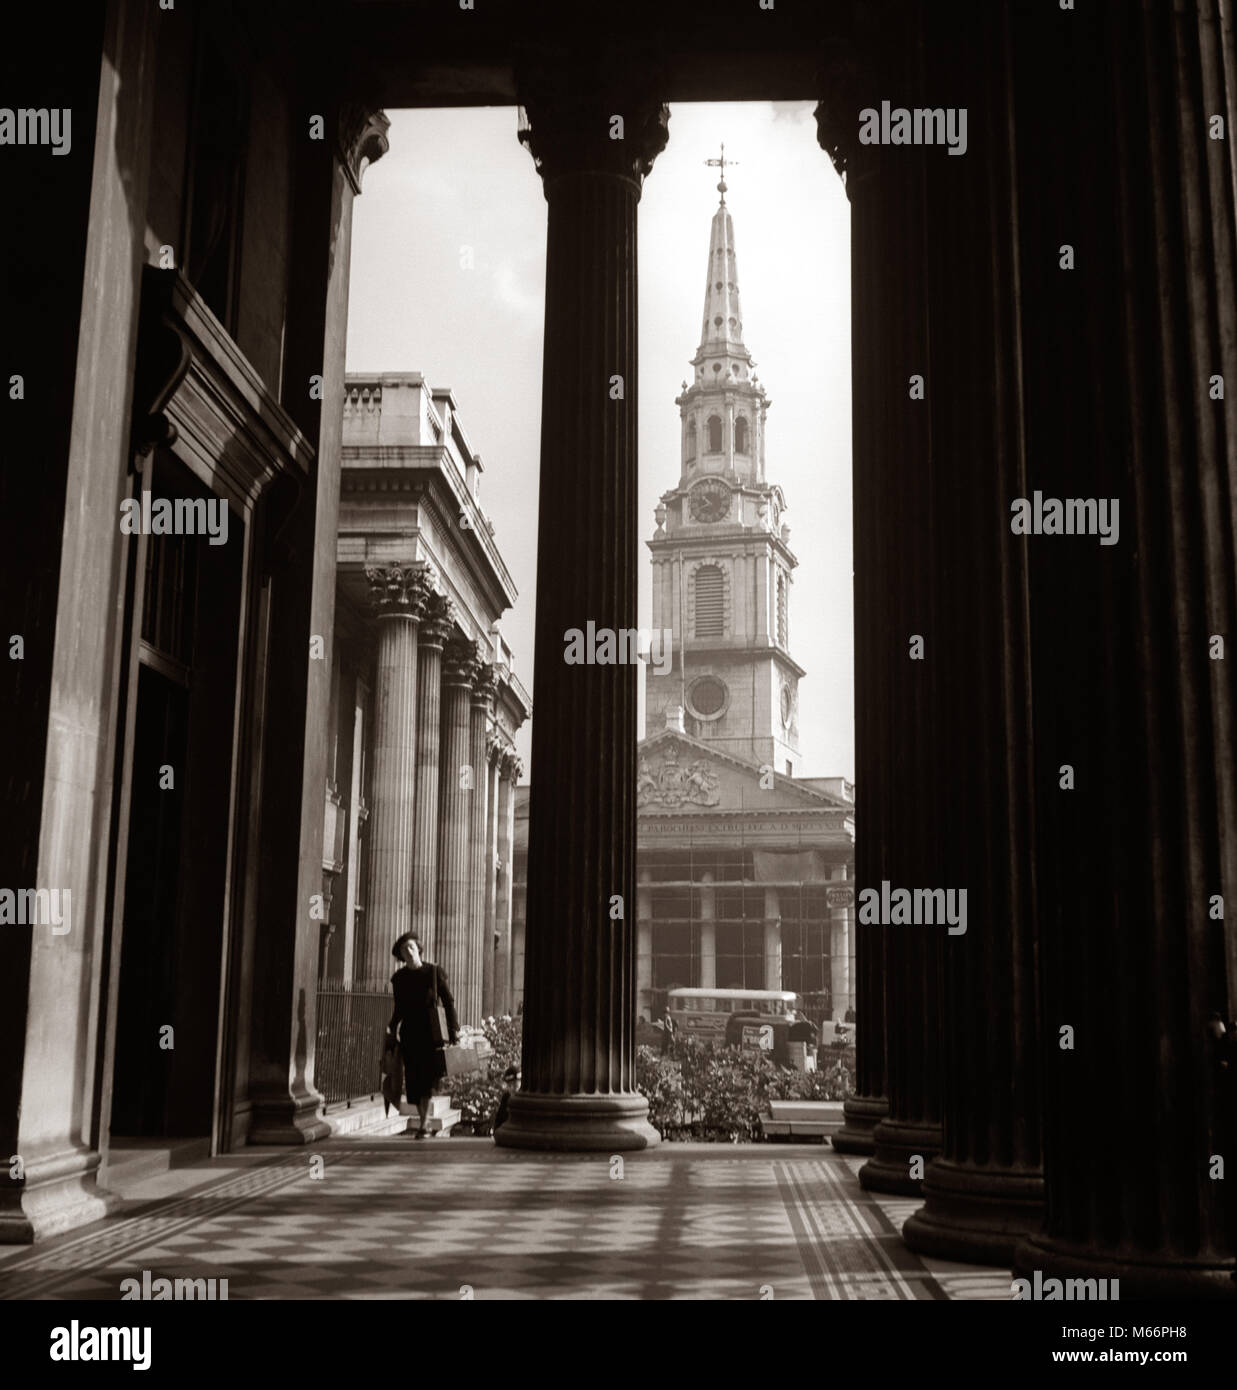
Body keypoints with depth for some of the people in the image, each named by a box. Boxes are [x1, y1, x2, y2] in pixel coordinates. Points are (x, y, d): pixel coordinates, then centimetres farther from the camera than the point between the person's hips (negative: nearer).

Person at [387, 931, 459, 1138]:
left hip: (431, 1032, -3)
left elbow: (448, 1002, -1)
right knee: (414, 1079, 1)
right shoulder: (399, 978, 6)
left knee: (428, 1077, -11)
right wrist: (391, 1028, 2)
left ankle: (423, 1125, -7)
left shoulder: (434, 972, -3)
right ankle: (424, 1122, 12)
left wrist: (453, 1030, -7)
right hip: (409, 1033, 3)